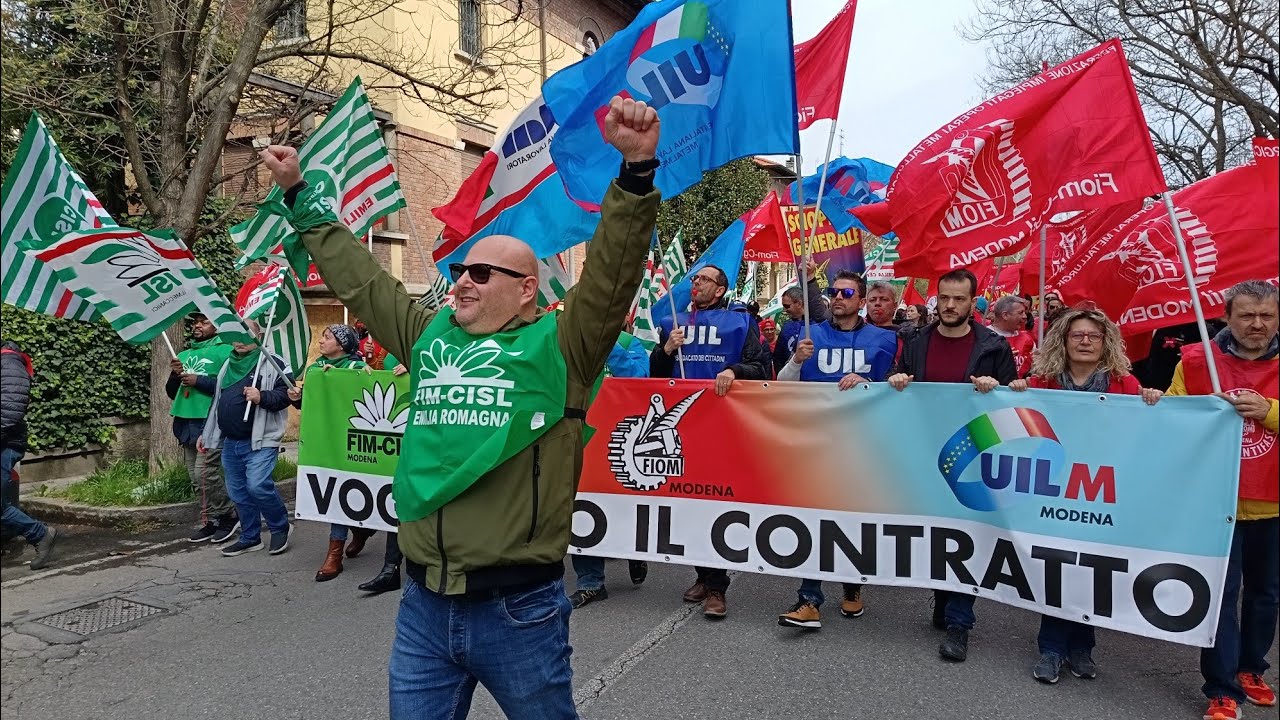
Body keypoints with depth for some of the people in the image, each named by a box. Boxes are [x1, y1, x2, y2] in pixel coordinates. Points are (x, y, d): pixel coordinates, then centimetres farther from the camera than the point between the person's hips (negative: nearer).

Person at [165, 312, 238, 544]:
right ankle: (210, 522, 17)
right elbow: (172, 393, 19)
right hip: (187, 422, 7)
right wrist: (175, 375, 0)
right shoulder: (184, 355, 19)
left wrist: (199, 381, -16)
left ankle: (229, 516, 4)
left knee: (205, 473, -13)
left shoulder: (224, 351, -3)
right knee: (196, 478, 8)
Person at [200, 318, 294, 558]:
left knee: (257, 486, -17)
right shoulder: (227, 365, 18)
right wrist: (206, 434, 26)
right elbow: (217, 401, 25)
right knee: (238, 492, 10)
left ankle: (280, 528, 5)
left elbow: (286, 393, -12)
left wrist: (262, 397, -27)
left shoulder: (271, 362, -4)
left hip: (260, 441, -7)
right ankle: (250, 538, 22)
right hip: (230, 442, 7)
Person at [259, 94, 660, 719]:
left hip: (520, 610, -4)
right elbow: (356, 277, 18)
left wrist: (636, 170, -29)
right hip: (423, 606, 5)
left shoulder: (559, 345, -5)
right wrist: (299, 196, 23)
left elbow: (613, 270, -18)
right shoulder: (428, 336, 10)